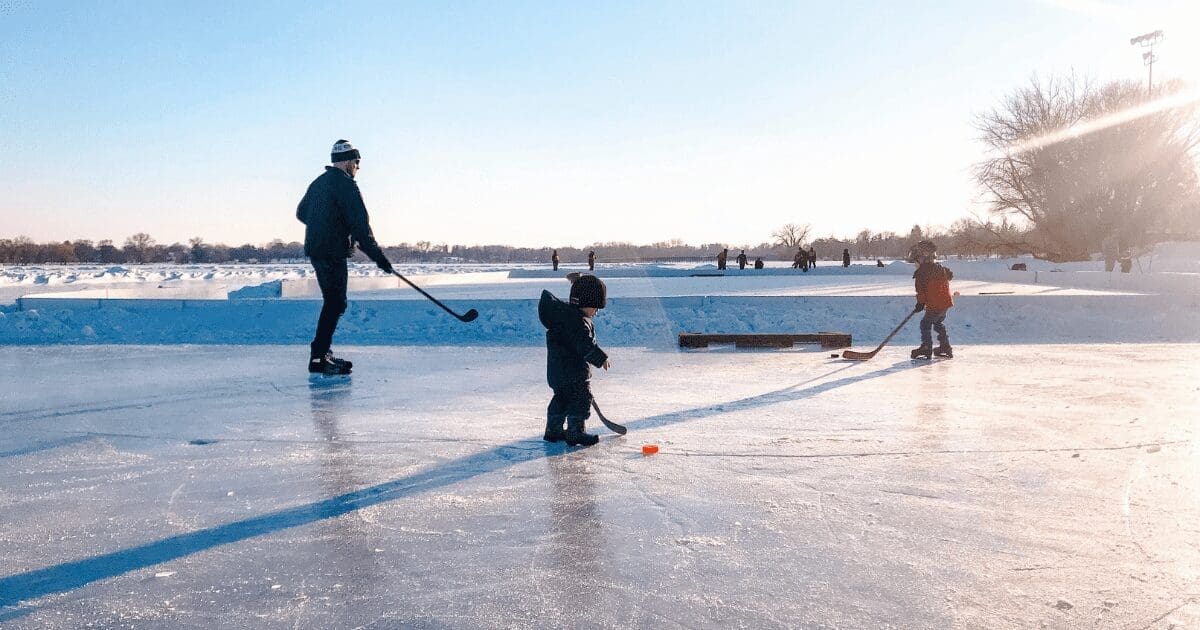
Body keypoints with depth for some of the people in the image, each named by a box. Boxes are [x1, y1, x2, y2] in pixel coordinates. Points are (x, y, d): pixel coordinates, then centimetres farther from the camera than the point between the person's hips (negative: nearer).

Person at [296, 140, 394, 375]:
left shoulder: (319, 182, 17)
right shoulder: (346, 184, -12)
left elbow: (301, 213, 29)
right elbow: (360, 225, -19)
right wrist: (377, 256, -18)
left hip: (315, 249, 10)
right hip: (332, 252, -10)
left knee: (334, 302, 16)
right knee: (335, 304, -7)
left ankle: (322, 352, 19)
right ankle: (319, 358, -8)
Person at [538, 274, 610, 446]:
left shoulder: (565, 310, 11)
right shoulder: (577, 321, -22)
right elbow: (586, 345, -26)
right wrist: (601, 358, -16)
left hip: (557, 369, 11)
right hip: (573, 371, -10)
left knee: (562, 397, 19)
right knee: (581, 398, -3)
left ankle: (553, 430, 26)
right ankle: (575, 432, 1)